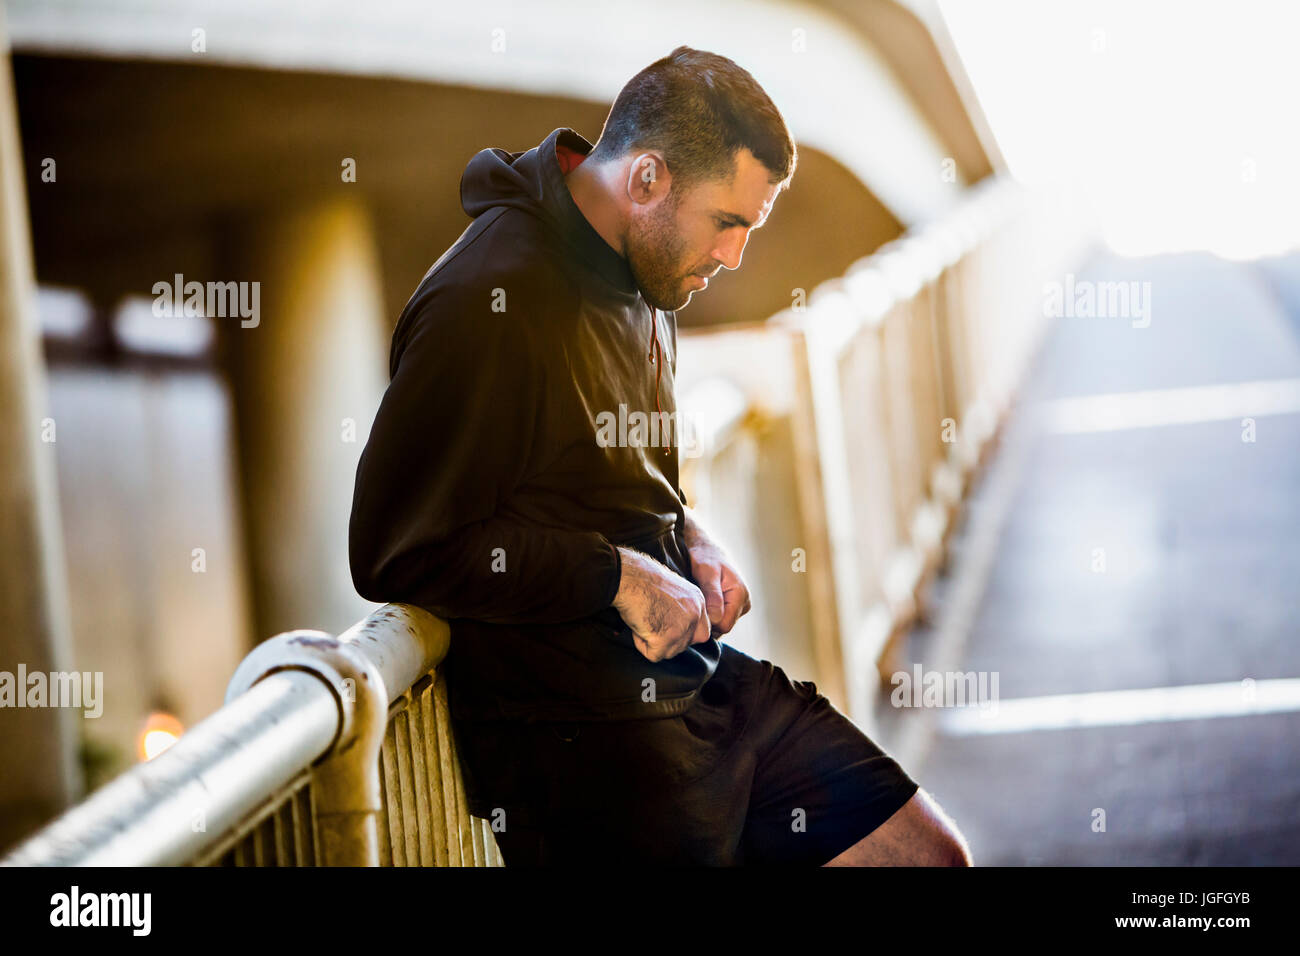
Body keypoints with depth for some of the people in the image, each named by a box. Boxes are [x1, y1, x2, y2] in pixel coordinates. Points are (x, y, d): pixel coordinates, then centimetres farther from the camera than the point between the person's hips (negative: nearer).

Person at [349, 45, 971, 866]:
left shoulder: (647, 286, 12)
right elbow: (395, 555, -19)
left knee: (928, 850, 3)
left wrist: (689, 539, 6)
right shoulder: (488, 305, -18)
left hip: (693, 674, 9)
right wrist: (617, 578, -15)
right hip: (569, 720, -8)